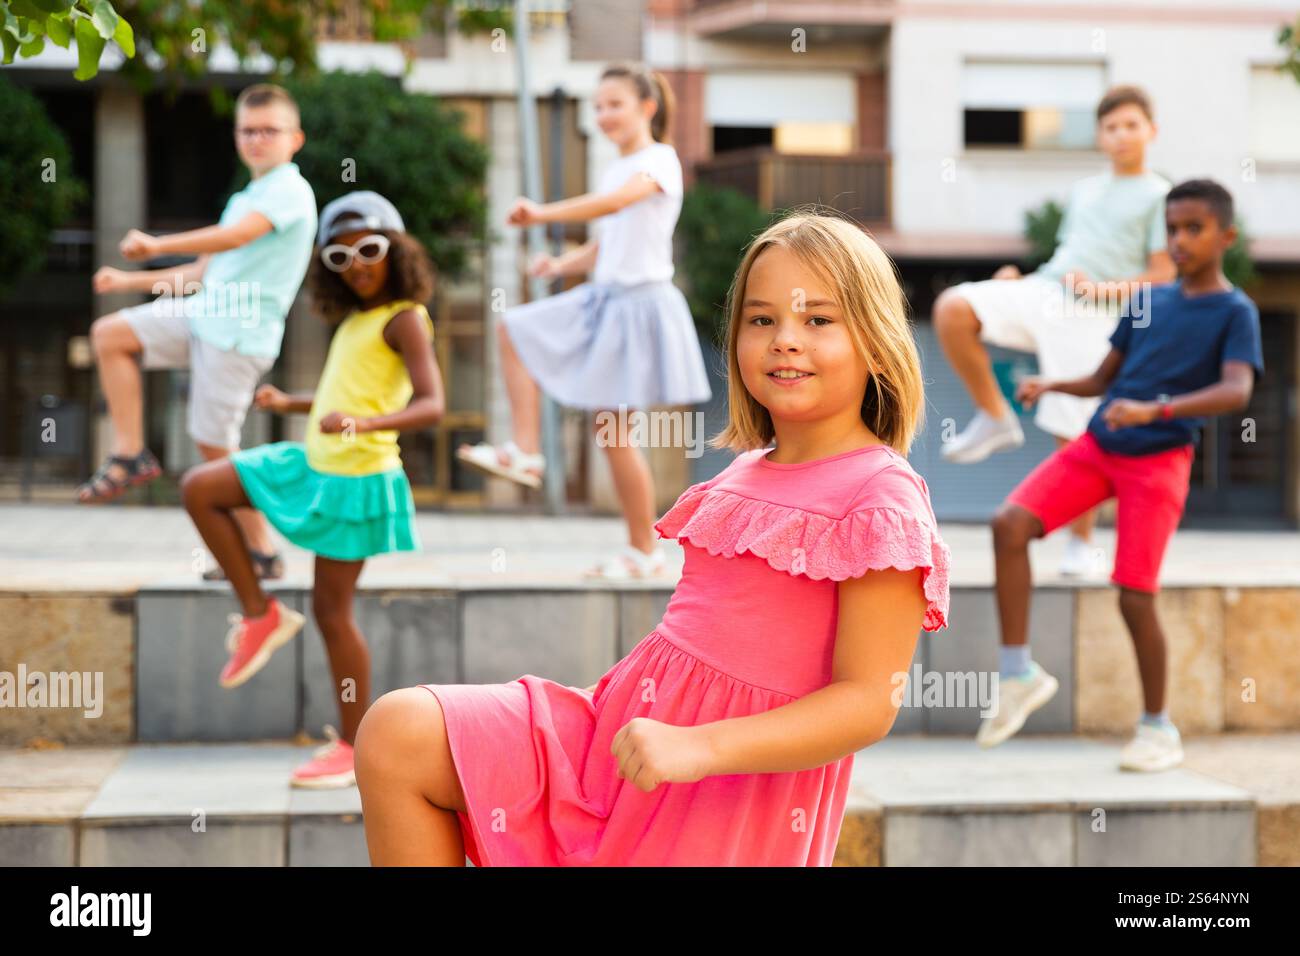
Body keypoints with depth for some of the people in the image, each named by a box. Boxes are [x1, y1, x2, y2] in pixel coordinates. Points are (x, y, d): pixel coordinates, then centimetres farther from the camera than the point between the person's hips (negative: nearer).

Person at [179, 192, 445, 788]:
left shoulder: (404, 318, -13)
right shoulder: (354, 320, 14)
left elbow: (431, 403, -25)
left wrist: (363, 423, -39)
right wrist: (291, 404, 30)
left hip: (356, 477, -9)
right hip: (314, 464, 9)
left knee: (332, 611, -3)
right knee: (199, 489, 6)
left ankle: (355, 746, 10)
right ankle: (260, 614, 9)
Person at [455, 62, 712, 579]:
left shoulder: (659, 160, -11)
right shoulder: (614, 170, 15)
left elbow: (614, 202, -31)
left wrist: (543, 212, -38)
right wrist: (563, 264, 1)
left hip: (639, 302, -9)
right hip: (601, 297, 9)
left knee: (613, 430, -6)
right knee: (513, 329, 7)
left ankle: (644, 551, 5)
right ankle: (525, 451, 2)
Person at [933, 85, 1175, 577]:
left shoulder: (1158, 196, 6)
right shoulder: (1084, 191, 25)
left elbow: (1163, 277, -1)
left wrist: (1106, 289, -15)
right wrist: (1020, 278, 12)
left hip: (1092, 315, -6)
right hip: (1040, 291, 6)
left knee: (1074, 434, -7)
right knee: (952, 309, -19)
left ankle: (1081, 544, 9)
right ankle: (995, 419, -6)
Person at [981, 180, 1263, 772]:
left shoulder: (1235, 313, -5)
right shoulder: (1147, 303, 11)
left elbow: (1236, 391, -22)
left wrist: (1155, 410, -35)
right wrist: (1051, 385, -4)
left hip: (1158, 463, -5)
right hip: (1096, 449, 5)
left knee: (1135, 596, -9)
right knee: (1009, 524, -15)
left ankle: (1158, 728, 12)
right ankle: (1019, 672, -6)